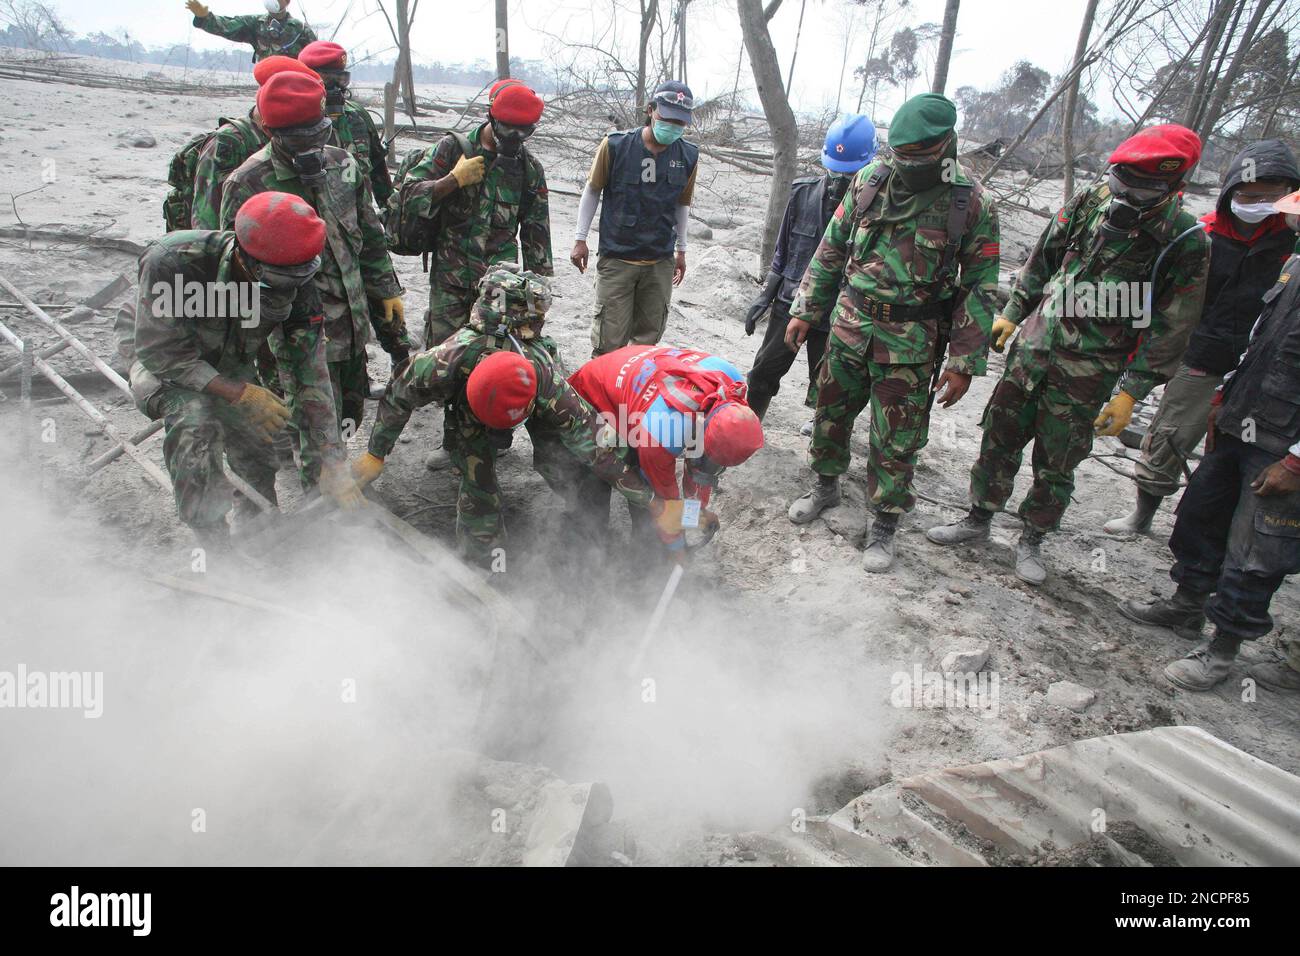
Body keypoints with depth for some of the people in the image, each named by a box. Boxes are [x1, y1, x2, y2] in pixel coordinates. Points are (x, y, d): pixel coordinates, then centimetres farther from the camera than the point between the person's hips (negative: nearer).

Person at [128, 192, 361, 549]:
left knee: (259, 467, 2)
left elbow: (310, 377, -22)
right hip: (164, 369, -4)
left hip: (231, 371, 4)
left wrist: (333, 464, -25)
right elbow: (162, 352, -29)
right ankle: (214, 544, -23)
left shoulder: (296, 290, -26)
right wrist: (241, 395, -37)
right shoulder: (173, 262, -37)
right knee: (196, 420, -35)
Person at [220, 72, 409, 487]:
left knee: (351, 407, 20)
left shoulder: (343, 165, 3)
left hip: (352, 318, 6)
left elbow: (370, 235, 14)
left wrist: (387, 291, 15)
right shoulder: (248, 184, -14)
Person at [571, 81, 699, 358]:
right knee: (610, 339, -3)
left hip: (661, 262, 3)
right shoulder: (615, 145, -10)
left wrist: (681, 250, 20)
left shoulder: (688, 156, 0)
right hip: (616, 259, -3)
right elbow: (592, 190, 3)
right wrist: (580, 238, 3)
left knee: (648, 337, 11)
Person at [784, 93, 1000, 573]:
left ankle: (885, 524, 22)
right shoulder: (870, 180, 0)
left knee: (896, 441, 4)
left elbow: (979, 289, -6)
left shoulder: (972, 203, -9)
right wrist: (805, 311, 8)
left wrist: (963, 362, -9)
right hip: (849, 327, 4)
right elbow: (831, 249, 9)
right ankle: (826, 486, 41)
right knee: (831, 412, 16)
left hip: (910, 343, -3)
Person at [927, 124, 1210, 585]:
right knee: (1000, 436, 11)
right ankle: (978, 519, 30)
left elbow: (1169, 328, -10)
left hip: (1087, 371, -3)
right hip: (1034, 344, 4)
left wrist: (1130, 393, -12)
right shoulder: (1094, 200, -1)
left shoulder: (1186, 243, -12)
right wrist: (1012, 312, 11)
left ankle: (1032, 539, 28)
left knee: (1056, 464, 7)